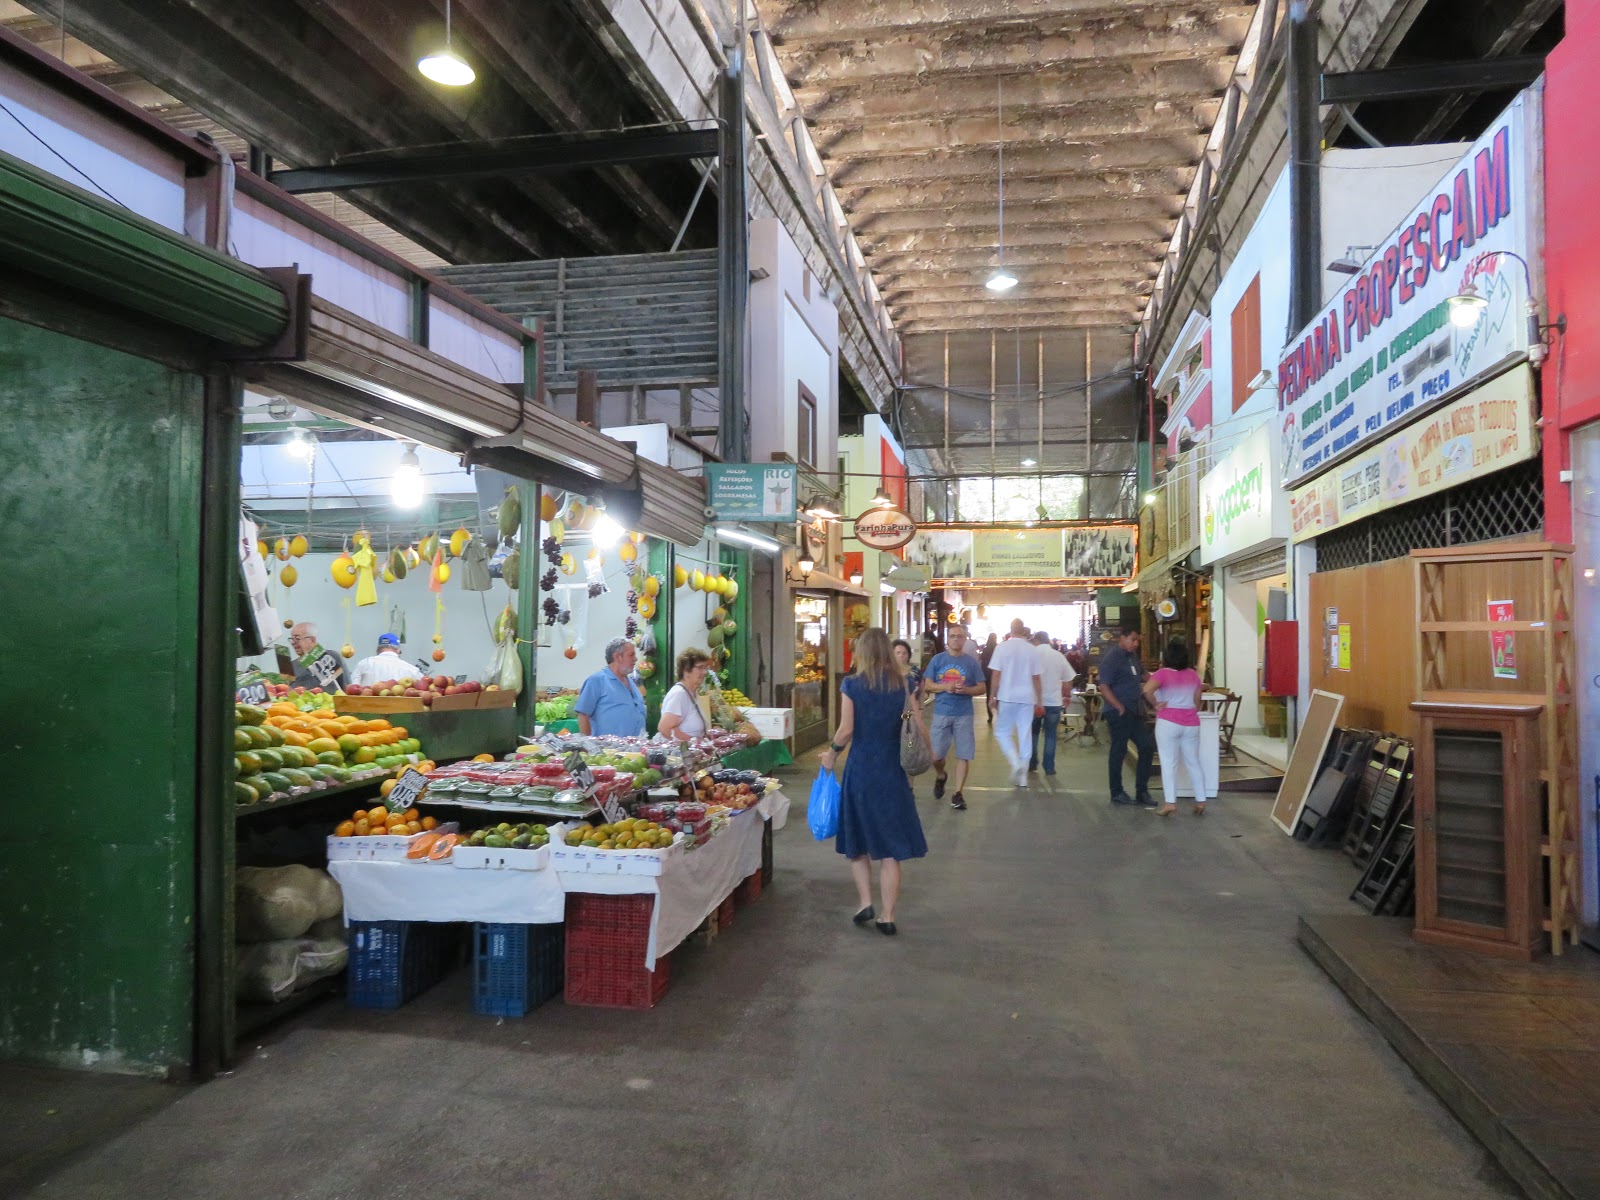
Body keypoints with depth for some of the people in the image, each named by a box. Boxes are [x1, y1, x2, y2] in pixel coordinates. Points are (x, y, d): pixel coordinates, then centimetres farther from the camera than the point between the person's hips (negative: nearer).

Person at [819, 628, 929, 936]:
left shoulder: (852, 685, -7)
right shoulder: (902, 685, 0)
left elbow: (846, 731, -12)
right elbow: (920, 729, -2)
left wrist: (831, 754, 5)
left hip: (860, 770, -1)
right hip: (892, 772, 2)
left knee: (858, 840, 18)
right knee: (890, 847, 7)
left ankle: (865, 903, 11)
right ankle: (887, 917, 11)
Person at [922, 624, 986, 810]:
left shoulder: (972, 662, 3)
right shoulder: (937, 659, 3)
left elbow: (982, 688, 4)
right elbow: (927, 686, 2)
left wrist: (965, 690, -16)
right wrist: (945, 686, -15)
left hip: (964, 715, 0)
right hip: (941, 713, 0)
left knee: (964, 755, -2)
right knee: (935, 756, 2)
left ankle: (957, 793, 9)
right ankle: (940, 777, 34)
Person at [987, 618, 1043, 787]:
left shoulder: (1002, 647, -6)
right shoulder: (1031, 649, 2)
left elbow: (996, 674, -8)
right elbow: (1036, 677, 5)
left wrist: (992, 697, 0)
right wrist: (1039, 700, 13)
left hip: (1007, 697, -3)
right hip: (1027, 697, 3)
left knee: (1002, 732, 10)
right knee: (1024, 735, 8)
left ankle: (1016, 763, -13)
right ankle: (1022, 777, 11)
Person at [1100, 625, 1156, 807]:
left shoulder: (1133, 656, 13)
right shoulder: (1111, 658, -13)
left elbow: (1141, 676, 32)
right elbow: (1104, 688, -17)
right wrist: (1120, 708, -20)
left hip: (1135, 712, 9)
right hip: (1119, 713, -8)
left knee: (1148, 747, 7)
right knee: (1119, 751, 0)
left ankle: (1142, 791, 16)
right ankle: (1116, 793, 12)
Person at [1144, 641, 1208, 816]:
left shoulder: (1163, 673, -9)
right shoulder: (1193, 674, 8)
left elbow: (1147, 690, -25)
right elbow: (1197, 701, 12)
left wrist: (1155, 704, -11)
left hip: (1168, 723, -5)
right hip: (1191, 723, 5)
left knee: (1169, 762, -2)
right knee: (1193, 762, 13)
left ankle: (1170, 802, -7)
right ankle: (1201, 800, 14)